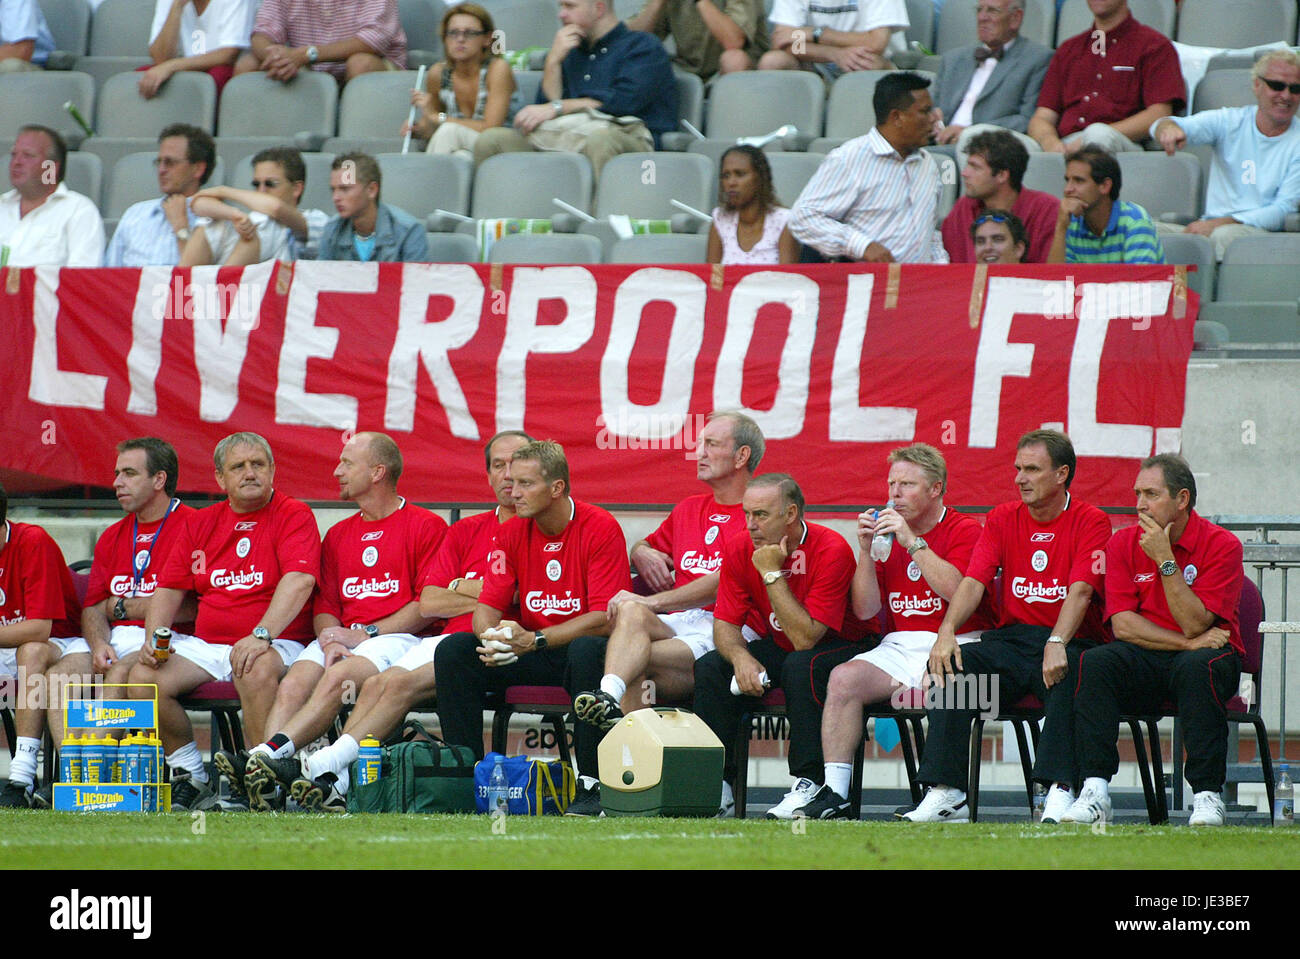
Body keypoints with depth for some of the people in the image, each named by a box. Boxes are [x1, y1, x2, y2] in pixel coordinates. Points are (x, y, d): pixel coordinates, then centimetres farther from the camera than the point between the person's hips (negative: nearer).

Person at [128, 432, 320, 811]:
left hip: (276, 643, -5)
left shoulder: (294, 516, 0)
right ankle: (191, 777, -4)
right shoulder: (200, 524, 18)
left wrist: (261, 635, -29)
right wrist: (153, 638, -2)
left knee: (256, 671, -39)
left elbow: (298, 581, -16)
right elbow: (169, 588, 18)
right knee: (143, 677, -18)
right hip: (204, 644, 5)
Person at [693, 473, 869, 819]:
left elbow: (805, 639, -29)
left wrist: (773, 574, -28)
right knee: (710, 668, -18)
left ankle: (809, 785, -33)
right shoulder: (740, 551, -7)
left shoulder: (831, 551, -25)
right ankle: (718, 784, -14)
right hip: (776, 648, 5)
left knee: (801, 666, -37)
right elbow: (725, 625, -6)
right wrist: (741, 657, -29)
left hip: (836, 648, -5)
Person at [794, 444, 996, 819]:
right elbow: (865, 610, 10)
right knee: (843, 678, -20)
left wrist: (913, 543, -15)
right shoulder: (886, 533, 16)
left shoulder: (965, 531, 1)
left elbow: (958, 591, -18)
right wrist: (866, 550, -1)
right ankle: (834, 792, -23)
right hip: (901, 646, 5)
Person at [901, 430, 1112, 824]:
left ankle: (1060, 791, -40)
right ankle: (946, 794, -28)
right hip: (1010, 640, 4)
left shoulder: (1090, 522, 0)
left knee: (1069, 673, -38)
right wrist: (947, 630, -20)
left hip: (1071, 641, -4)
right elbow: (974, 581, 0)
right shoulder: (1003, 519, 13)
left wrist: (1057, 644, -33)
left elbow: (1081, 590, -15)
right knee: (951, 664, -23)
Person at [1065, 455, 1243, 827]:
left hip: (1203, 657, -3)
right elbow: (1123, 625, -5)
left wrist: (1165, 560, -20)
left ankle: (1207, 795, -32)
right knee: (1094, 663, -28)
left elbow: (1194, 625, -16)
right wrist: (1188, 642, -14)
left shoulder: (1221, 545, -7)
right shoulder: (1124, 543, 3)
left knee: (1195, 668, -38)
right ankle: (1095, 791, -31)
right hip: (1145, 662, 3)